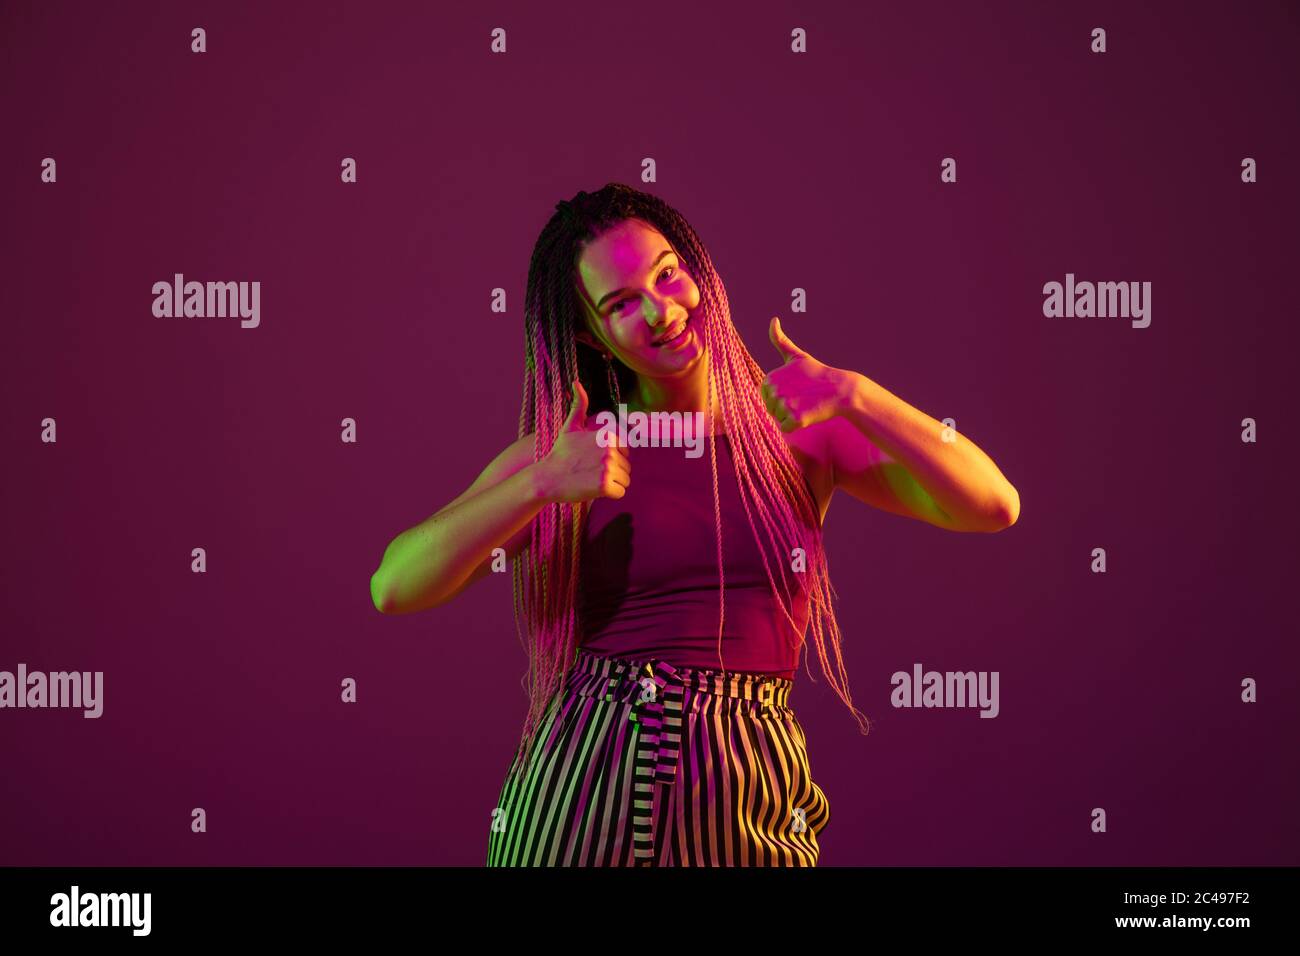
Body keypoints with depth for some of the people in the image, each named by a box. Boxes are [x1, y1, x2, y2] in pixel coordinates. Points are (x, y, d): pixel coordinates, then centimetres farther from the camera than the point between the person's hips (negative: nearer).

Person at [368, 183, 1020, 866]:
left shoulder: (798, 428, 1)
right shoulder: (567, 448, -1)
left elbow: (992, 505, -8)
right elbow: (394, 588, -10)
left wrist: (851, 394, -19)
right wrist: (542, 485, -22)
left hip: (748, 809, 1)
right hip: (579, 797, 0)